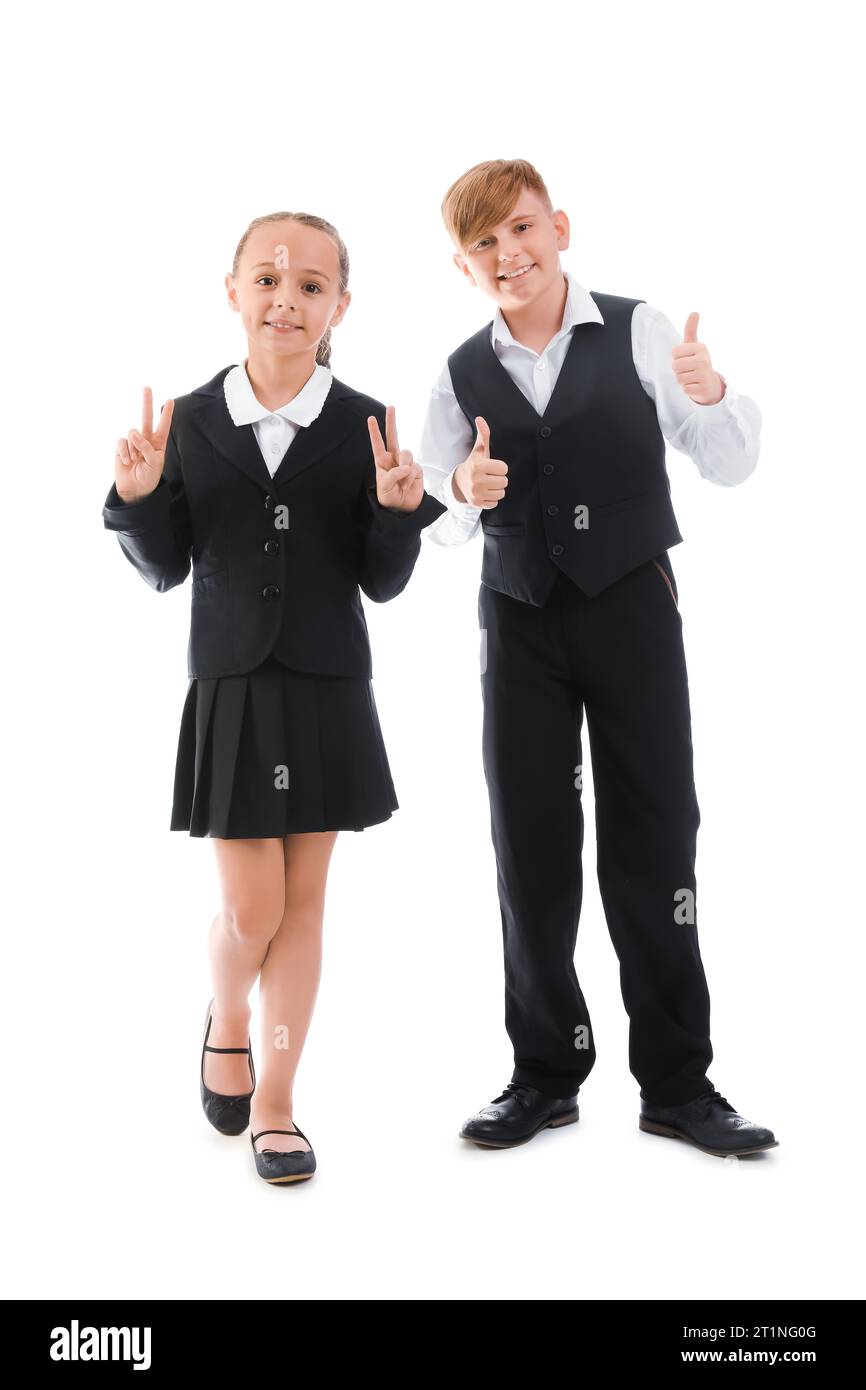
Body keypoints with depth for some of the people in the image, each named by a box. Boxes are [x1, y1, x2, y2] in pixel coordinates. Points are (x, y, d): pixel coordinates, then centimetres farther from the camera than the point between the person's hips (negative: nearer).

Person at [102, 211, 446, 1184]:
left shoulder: (366, 427, -3)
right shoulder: (191, 421, -2)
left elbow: (382, 584, 0)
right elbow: (165, 570, 3)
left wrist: (398, 509, -17)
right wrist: (137, 495, -13)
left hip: (327, 690, 1)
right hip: (229, 688, -1)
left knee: (304, 899, 8)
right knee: (250, 907, 1)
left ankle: (274, 1103, 22)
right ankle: (226, 1025, 35)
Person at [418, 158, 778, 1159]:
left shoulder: (638, 333, -3)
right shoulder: (462, 376, 4)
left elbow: (731, 469, -3)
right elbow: (435, 525, 9)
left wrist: (711, 395, -24)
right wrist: (462, 492, -14)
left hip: (632, 606, -2)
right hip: (521, 623, 3)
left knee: (652, 841, 0)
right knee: (529, 847, 7)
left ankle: (677, 1082, 11)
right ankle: (545, 1075, 20)